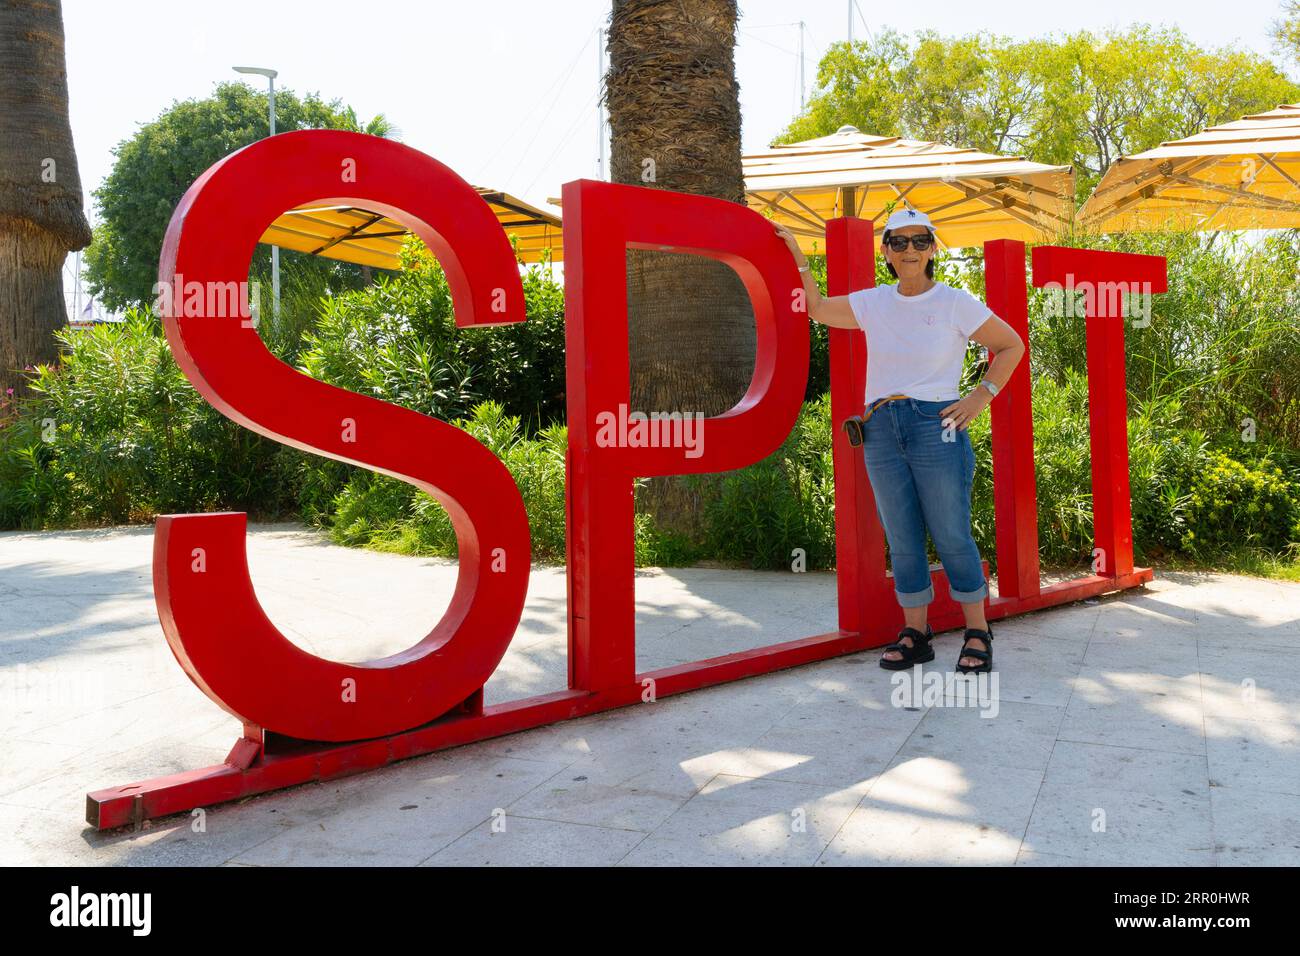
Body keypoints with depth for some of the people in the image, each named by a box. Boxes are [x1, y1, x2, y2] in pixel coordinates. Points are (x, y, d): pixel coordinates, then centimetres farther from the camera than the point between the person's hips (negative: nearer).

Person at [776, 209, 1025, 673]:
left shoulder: (956, 303, -2)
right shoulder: (873, 303, 9)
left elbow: (1011, 345, 6)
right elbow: (818, 308, 22)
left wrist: (981, 396, -4)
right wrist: (797, 254, 16)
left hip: (936, 426, -4)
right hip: (881, 431, 4)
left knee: (951, 537, -2)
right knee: (902, 541, 9)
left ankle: (977, 634, 12)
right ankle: (915, 634, 19)